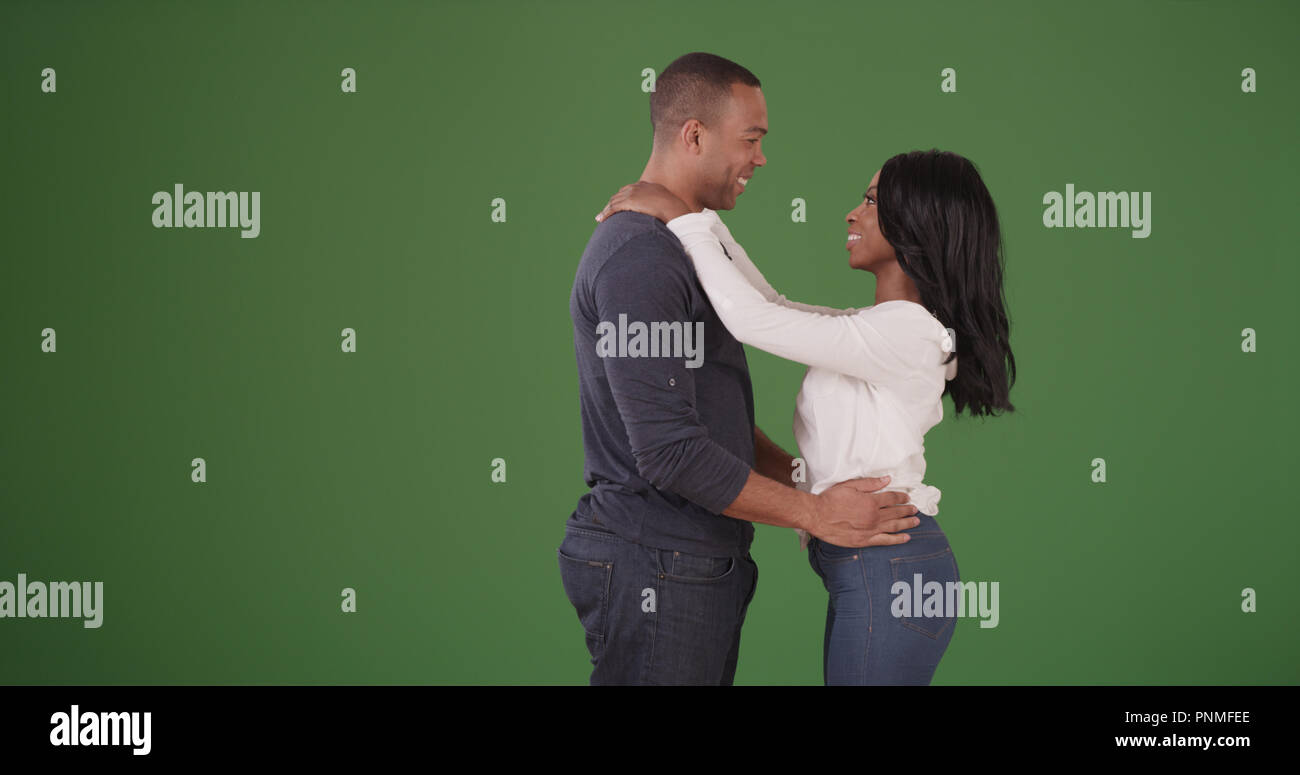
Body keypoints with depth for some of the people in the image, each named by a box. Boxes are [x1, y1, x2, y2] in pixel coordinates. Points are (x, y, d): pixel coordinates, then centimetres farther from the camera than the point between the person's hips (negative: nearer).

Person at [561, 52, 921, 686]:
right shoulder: (638, 259, -18)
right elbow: (669, 449, -23)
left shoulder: (678, 249, 17)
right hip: (655, 569, -10)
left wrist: (807, 481, 12)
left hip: (702, 563, 10)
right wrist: (815, 514, -15)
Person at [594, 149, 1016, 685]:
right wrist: (699, 219, 10)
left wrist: (682, 217, -11)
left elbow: (752, 318, -20)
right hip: (868, 568, 10)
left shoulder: (904, 330, -17)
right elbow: (773, 305, 18)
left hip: (888, 575, -10)